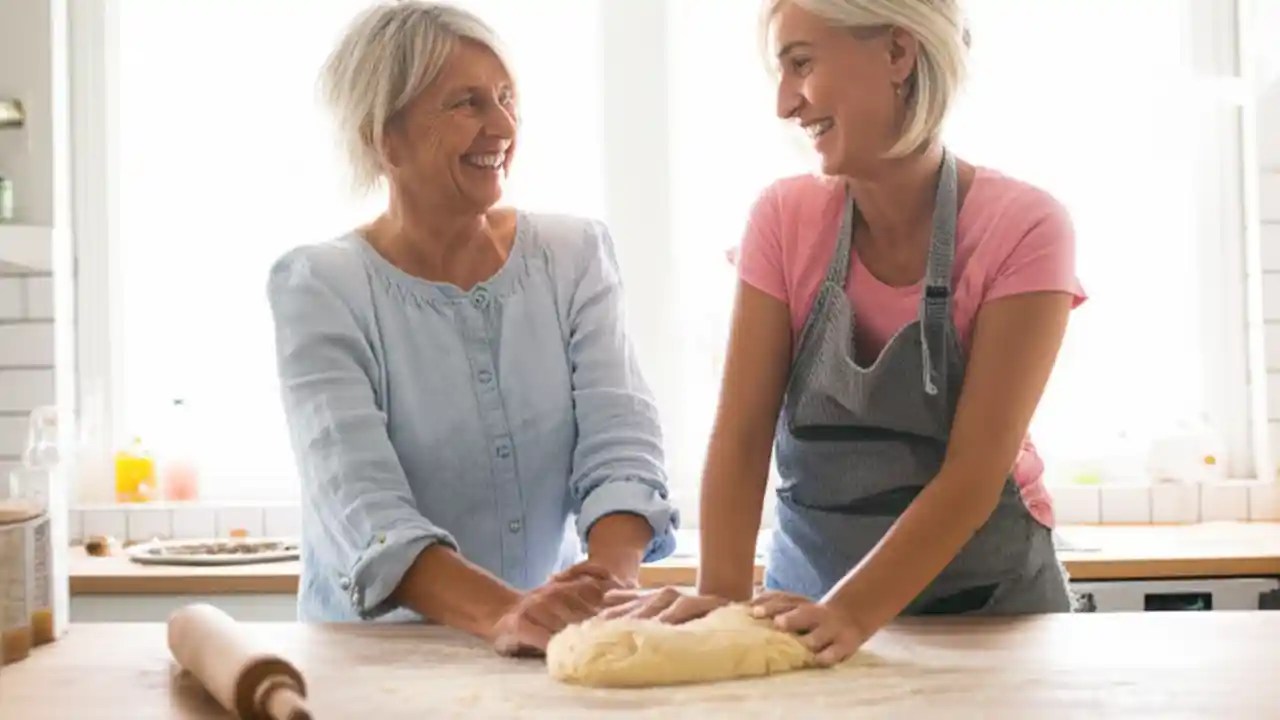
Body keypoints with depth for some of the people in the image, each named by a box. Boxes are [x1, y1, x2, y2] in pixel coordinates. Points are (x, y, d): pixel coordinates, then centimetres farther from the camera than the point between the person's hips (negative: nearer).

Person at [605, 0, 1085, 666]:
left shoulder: (1022, 228, -14)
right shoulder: (786, 218, -4)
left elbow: (976, 468, -19)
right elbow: (742, 432, -10)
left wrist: (851, 613, -30)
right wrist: (721, 592, -25)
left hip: (987, 605, -2)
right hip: (812, 598, 2)